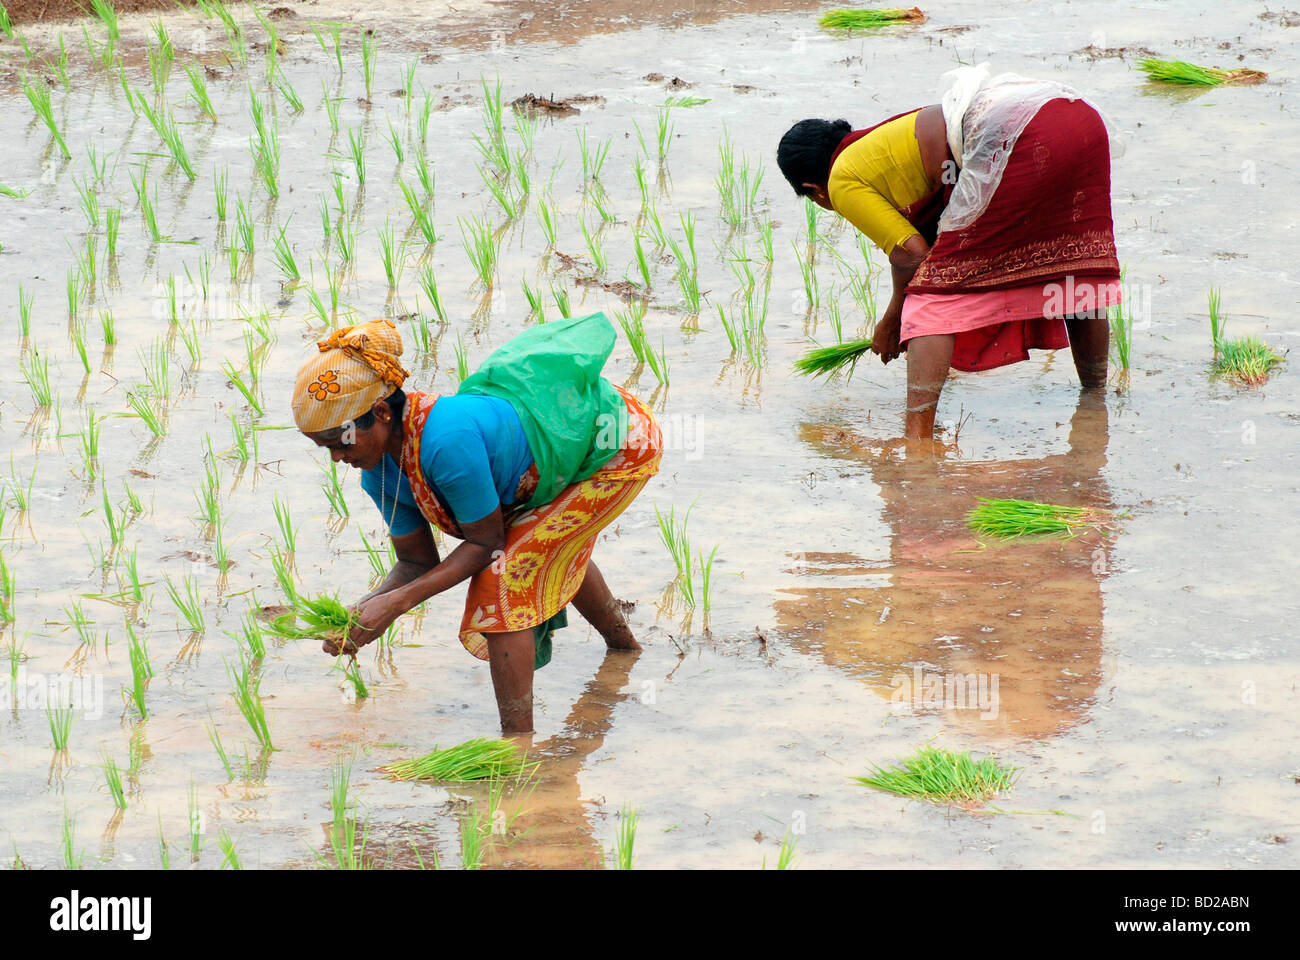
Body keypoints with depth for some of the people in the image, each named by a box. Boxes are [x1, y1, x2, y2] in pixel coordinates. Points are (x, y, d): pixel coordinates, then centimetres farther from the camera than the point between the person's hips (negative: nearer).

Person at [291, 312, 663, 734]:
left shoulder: (447, 443, -40)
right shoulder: (381, 470, -12)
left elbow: (486, 542, -27)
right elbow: (418, 563, -2)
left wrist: (397, 602, -31)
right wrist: (359, 613, -19)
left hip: (623, 443, -9)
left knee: (503, 578, -18)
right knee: (555, 556, 36)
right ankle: (624, 647, 66)